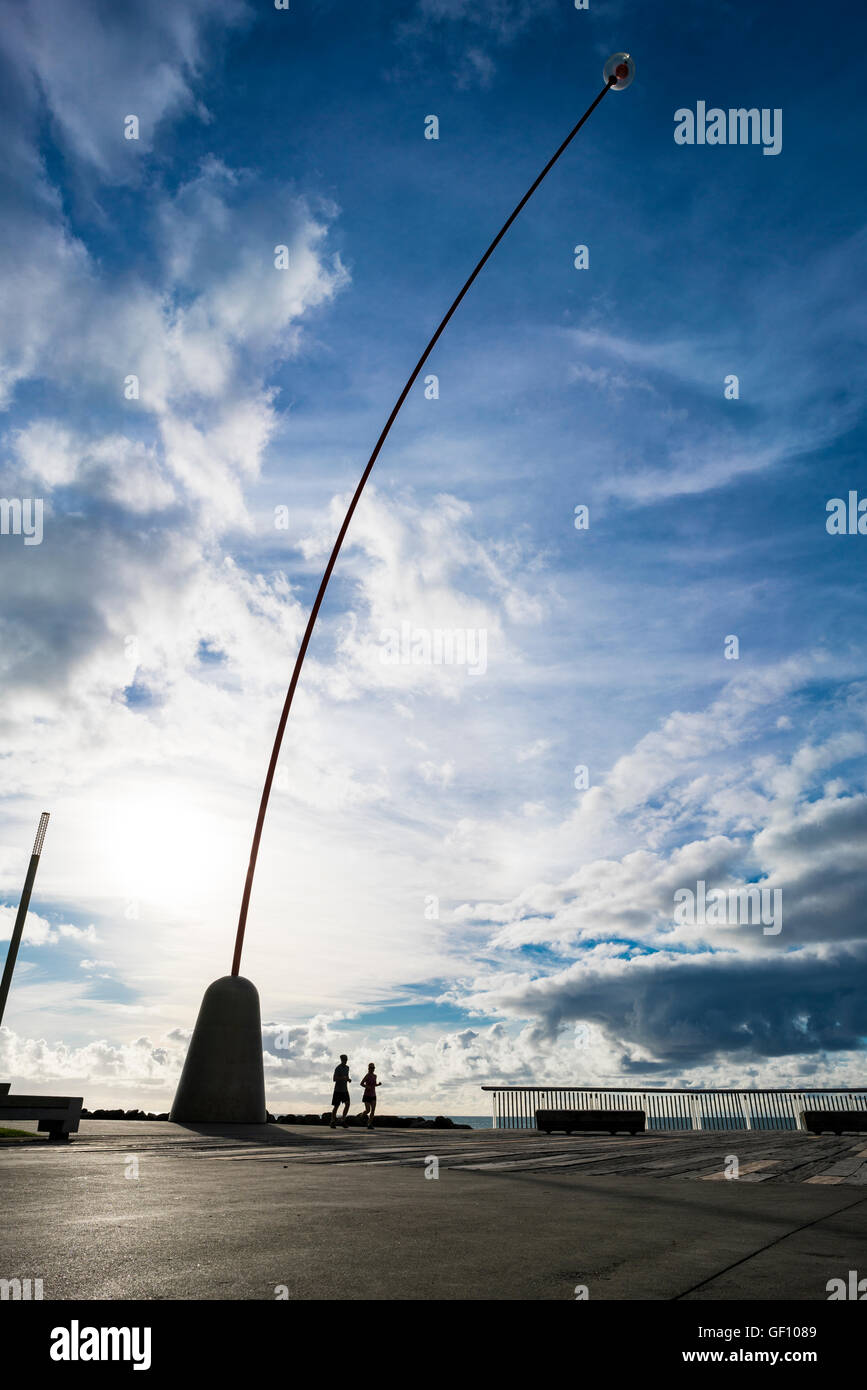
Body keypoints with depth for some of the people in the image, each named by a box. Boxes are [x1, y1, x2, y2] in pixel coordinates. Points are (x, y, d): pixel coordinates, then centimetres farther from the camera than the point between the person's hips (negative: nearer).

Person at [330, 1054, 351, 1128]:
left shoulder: (347, 1068, 12)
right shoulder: (338, 1068, -10)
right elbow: (335, 1079, -18)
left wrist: (349, 1079, 5)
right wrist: (343, 1078, -32)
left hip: (345, 1089, 6)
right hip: (338, 1089, -6)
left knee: (347, 1104, -10)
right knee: (336, 1106, -1)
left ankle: (344, 1121, -4)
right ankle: (333, 1122, 11)